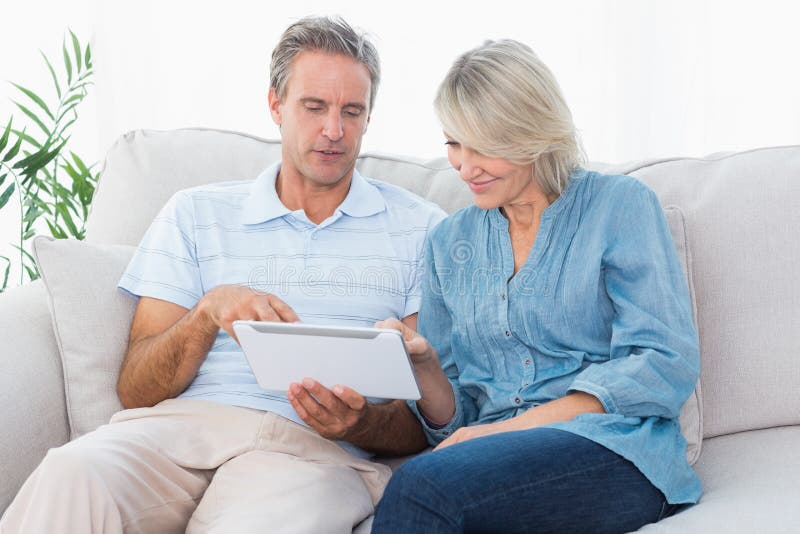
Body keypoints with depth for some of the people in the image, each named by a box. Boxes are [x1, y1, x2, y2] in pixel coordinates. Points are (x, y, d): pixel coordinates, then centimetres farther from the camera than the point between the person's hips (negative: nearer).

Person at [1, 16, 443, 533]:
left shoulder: (419, 228, 14)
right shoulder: (195, 214, 18)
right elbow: (137, 390, 11)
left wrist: (360, 424, -15)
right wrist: (209, 311, -8)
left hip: (314, 447, -1)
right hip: (182, 424, 2)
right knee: (72, 473, -33)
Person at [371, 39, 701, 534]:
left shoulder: (621, 205, 3)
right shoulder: (450, 241, 16)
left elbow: (667, 363, -8)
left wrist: (510, 427, -14)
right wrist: (423, 365, -8)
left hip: (614, 450, -3)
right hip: (496, 457, 4)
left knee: (423, 483, -32)